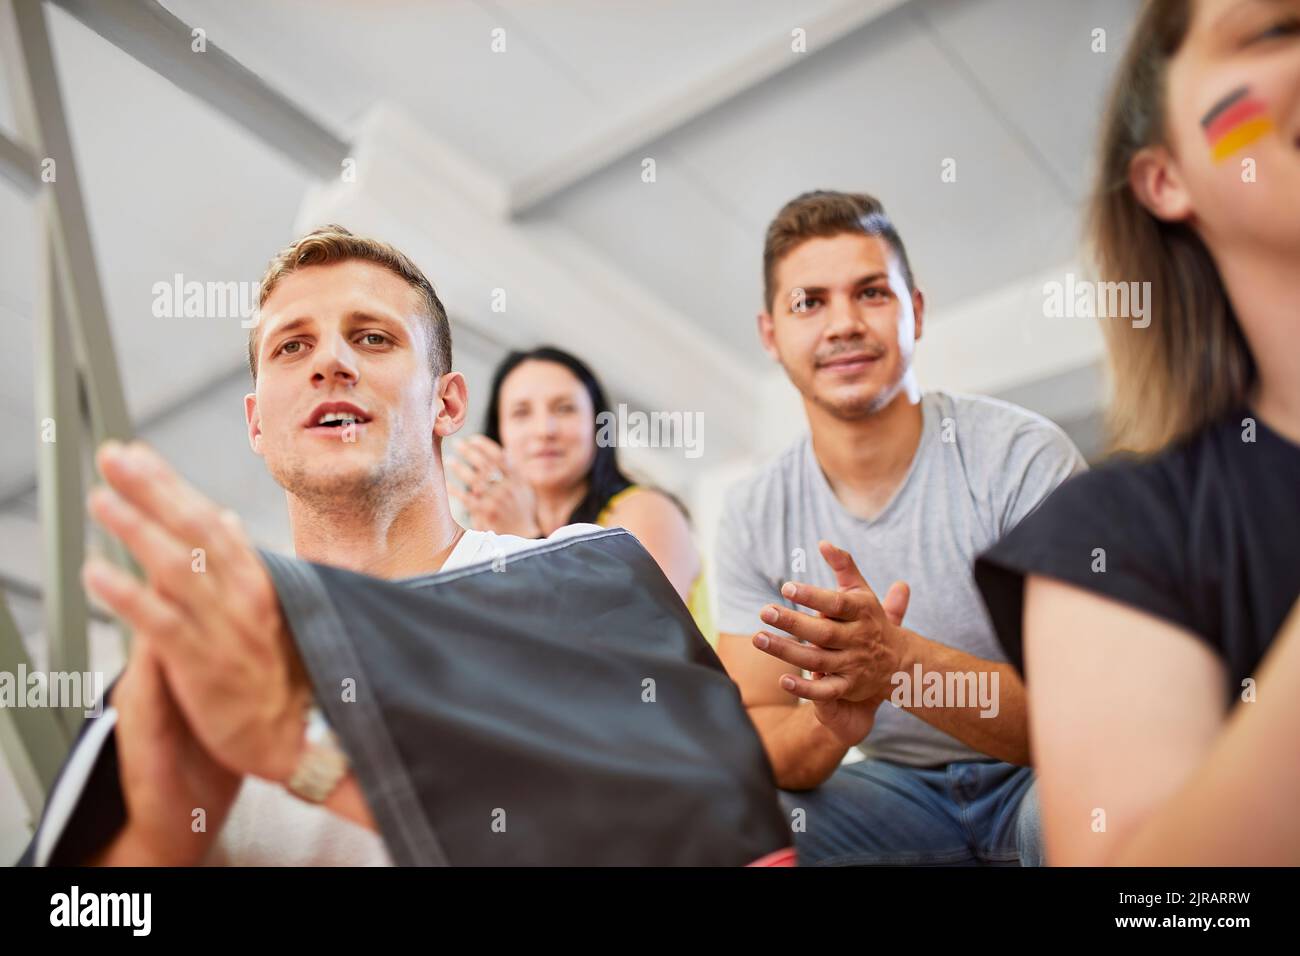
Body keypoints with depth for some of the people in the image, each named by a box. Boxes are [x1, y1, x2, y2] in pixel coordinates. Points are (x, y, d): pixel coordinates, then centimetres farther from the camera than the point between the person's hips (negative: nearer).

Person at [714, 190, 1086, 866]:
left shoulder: (1023, 456, -15)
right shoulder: (753, 520, -5)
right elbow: (755, 753, -7)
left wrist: (898, 662, -39)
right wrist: (827, 723, -32)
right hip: (903, 788, 3)